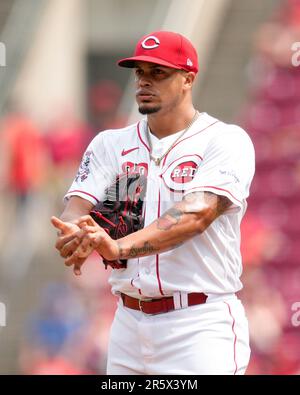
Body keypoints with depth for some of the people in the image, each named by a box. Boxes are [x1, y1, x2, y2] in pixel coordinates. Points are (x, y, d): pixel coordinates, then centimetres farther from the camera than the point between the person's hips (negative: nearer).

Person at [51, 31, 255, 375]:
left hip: (200, 325, -5)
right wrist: (74, 235, -28)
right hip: (129, 322, 5)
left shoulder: (226, 140, -5)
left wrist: (118, 247, -35)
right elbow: (76, 208, -2)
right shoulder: (111, 144, 11)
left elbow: (198, 213, -21)